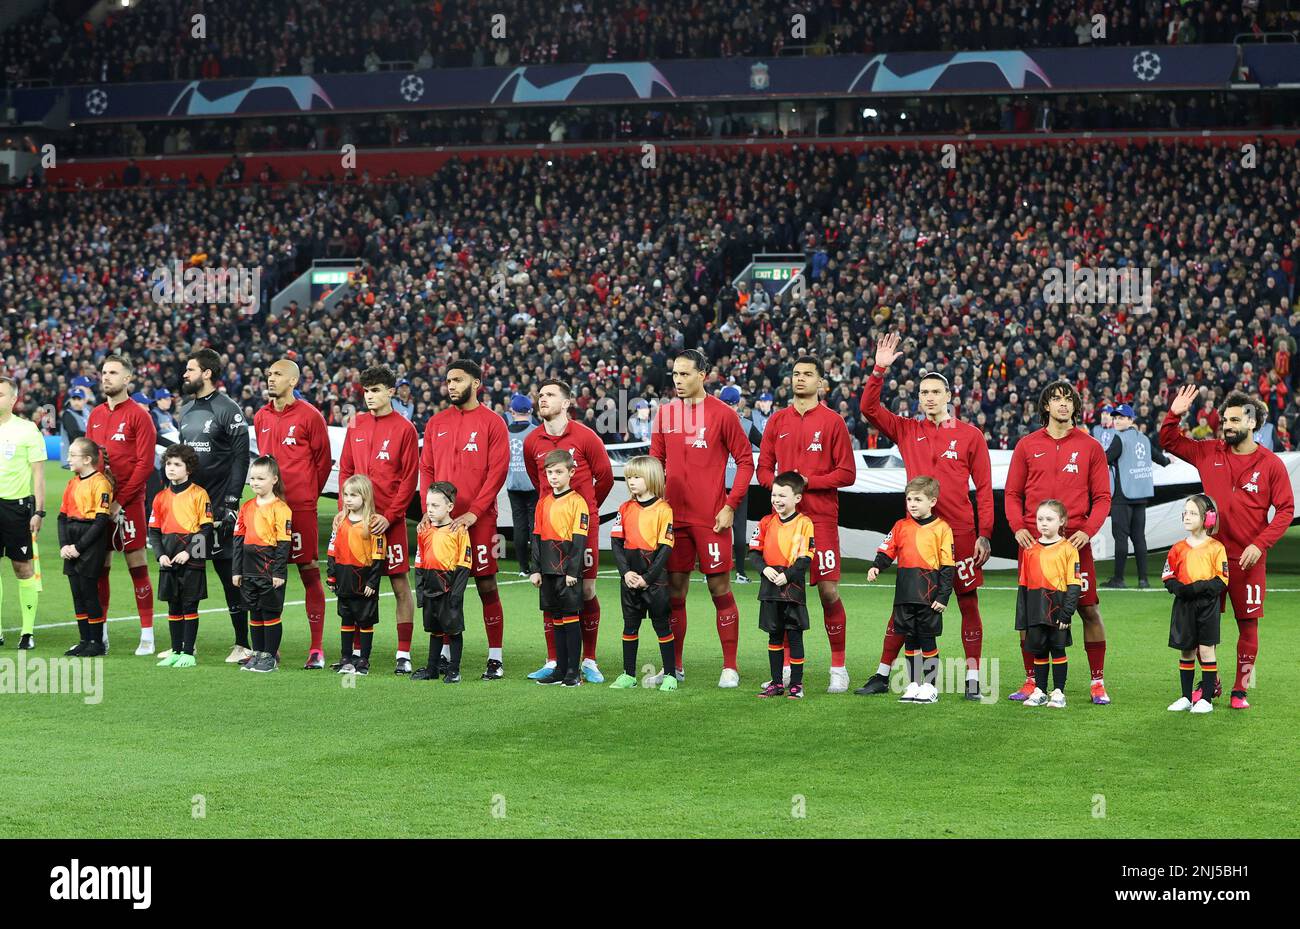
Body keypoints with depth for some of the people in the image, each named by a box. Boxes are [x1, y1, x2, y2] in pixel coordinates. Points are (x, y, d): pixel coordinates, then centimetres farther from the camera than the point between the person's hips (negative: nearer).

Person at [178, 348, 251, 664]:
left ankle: (243, 643, 2)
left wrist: (232, 501, -17)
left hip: (218, 503, -7)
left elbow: (240, 457, -12)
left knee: (228, 571, -4)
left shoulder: (228, 410, -8)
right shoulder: (186, 410, 15)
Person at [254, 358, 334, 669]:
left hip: (301, 506, -6)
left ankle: (317, 649, -1)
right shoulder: (261, 418, 13)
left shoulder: (309, 416, -5)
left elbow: (323, 460, 0)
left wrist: (307, 494, 6)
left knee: (309, 571, -3)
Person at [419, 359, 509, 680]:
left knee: (487, 586, -2)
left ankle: (495, 658, 2)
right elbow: (426, 469, 12)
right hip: (442, 518, 4)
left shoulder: (492, 423, -2)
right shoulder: (436, 423, 12)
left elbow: (497, 472, -8)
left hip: (479, 519, -4)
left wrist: (473, 512, -14)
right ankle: (444, 654, 15)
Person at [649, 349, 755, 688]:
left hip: (711, 517, -4)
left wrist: (730, 506, -9)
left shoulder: (722, 414, -4)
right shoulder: (665, 413, 9)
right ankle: (675, 666, 16)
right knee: (674, 589, 7)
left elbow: (745, 460, -2)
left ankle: (730, 667, 6)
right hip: (673, 516, 4)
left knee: (720, 588, -1)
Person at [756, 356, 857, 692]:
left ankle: (839, 667, 2)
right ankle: (787, 666, 13)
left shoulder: (832, 421, 0)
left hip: (821, 517, -3)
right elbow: (763, 469, 13)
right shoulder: (777, 421, 12)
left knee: (829, 590, -7)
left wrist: (808, 481, -13)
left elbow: (847, 473, -4)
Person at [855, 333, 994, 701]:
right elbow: (869, 408, 2)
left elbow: (984, 488, 2)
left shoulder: (970, 435, 2)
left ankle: (973, 678, 9)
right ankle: (883, 675, 11)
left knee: (968, 602, 3)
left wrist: (984, 533, -5)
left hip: (960, 532, -2)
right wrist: (879, 370, -9)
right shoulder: (907, 430, 9)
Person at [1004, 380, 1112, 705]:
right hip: (1033, 540, 1)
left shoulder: (1090, 447, 6)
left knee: (1088, 608, -3)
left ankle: (1097, 682, 6)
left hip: (1075, 541, -1)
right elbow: (1012, 493, 11)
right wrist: (1017, 527, -5)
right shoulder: (1027, 445, 9)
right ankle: (1031, 681, 14)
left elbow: (1102, 497, 5)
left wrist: (1088, 531, -9)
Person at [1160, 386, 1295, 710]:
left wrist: (1260, 544, -14)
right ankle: (1210, 683, 23)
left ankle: (1240, 690, 12)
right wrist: (1174, 415, -5)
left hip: (1249, 561, -2)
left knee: (1248, 623, 2)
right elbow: (1169, 442, 14)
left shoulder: (1271, 464, -3)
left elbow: (1286, 510, -3)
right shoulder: (1208, 452, 5)